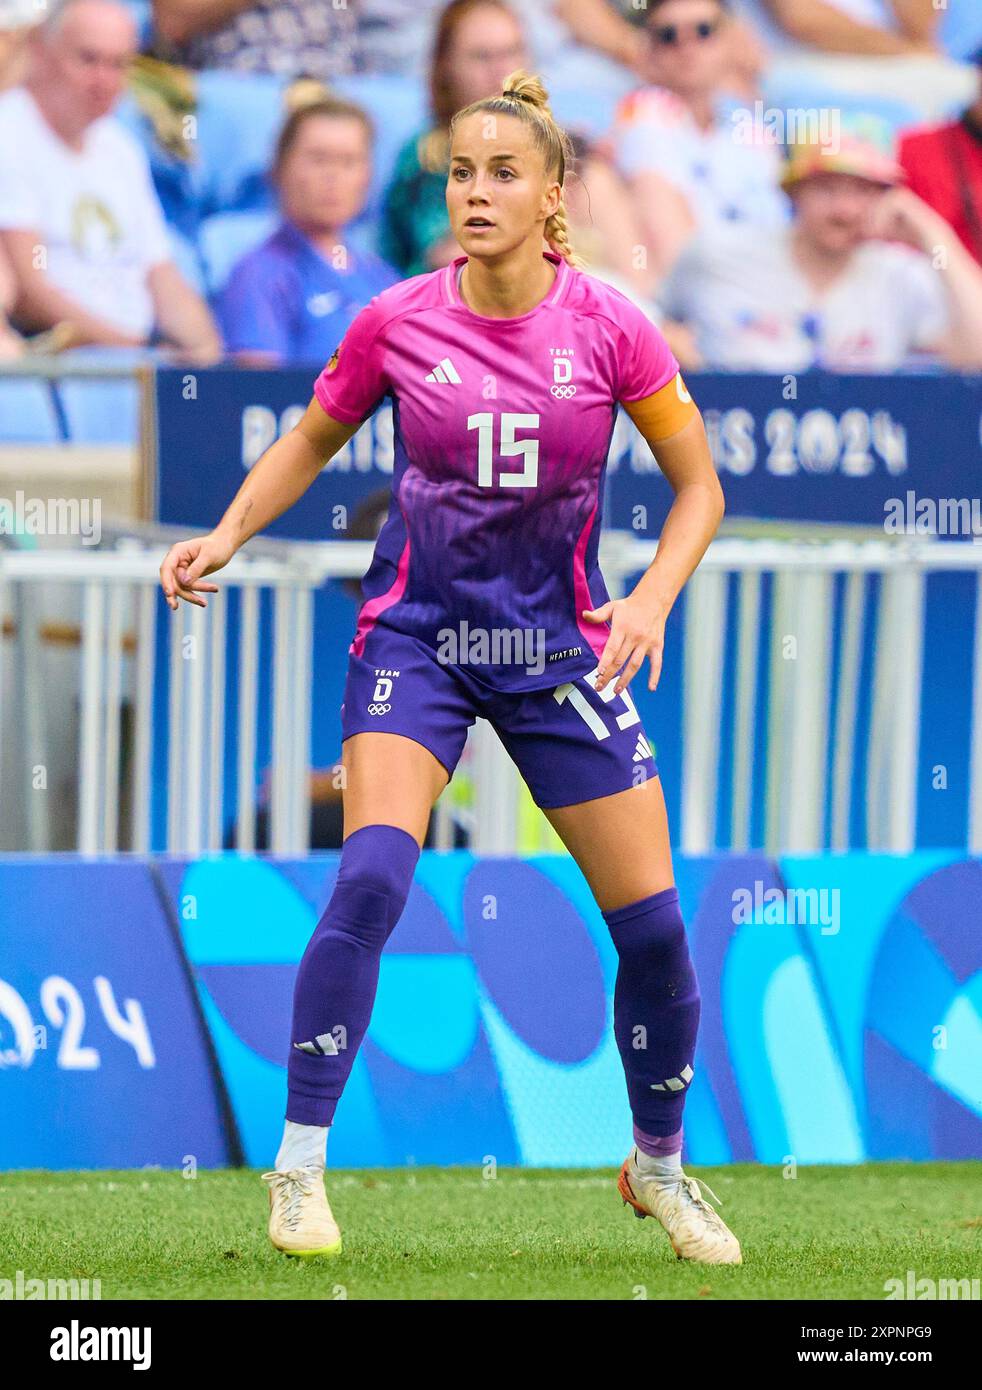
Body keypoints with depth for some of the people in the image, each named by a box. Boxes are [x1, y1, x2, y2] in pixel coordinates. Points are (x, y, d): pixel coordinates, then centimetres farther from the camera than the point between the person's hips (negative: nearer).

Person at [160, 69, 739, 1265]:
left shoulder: (608, 329, -9)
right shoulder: (398, 323, -7)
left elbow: (698, 484, 1)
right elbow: (312, 439, 11)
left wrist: (652, 598, -14)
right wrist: (226, 535, -2)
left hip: (558, 646, 1)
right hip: (416, 631, -1)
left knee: (651, 922, 0)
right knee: (371, 875, -23)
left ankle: (659, 1164, 24)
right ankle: (299, 1165, -15)